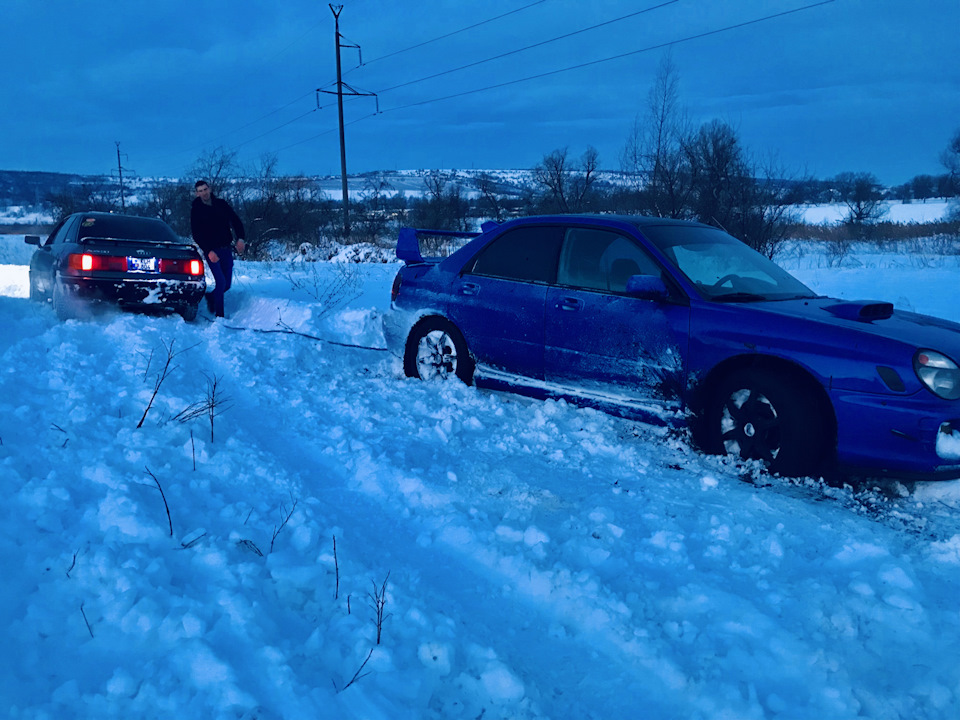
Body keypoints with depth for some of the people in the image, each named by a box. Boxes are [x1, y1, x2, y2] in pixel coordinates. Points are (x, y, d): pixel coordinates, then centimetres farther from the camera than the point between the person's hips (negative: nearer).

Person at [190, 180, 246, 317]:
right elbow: (196, 235, -7)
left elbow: (235, 220, 9)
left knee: (227, 284, 7)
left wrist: (240, 238, -7)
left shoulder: (221, 204, 7)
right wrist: (208, 251, -18)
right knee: (220, 282, -16)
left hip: (226, 249, 4)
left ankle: (210, 296, 38)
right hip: (212, 251, -4)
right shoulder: (196, 210, -2)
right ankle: (219, 315, -5)